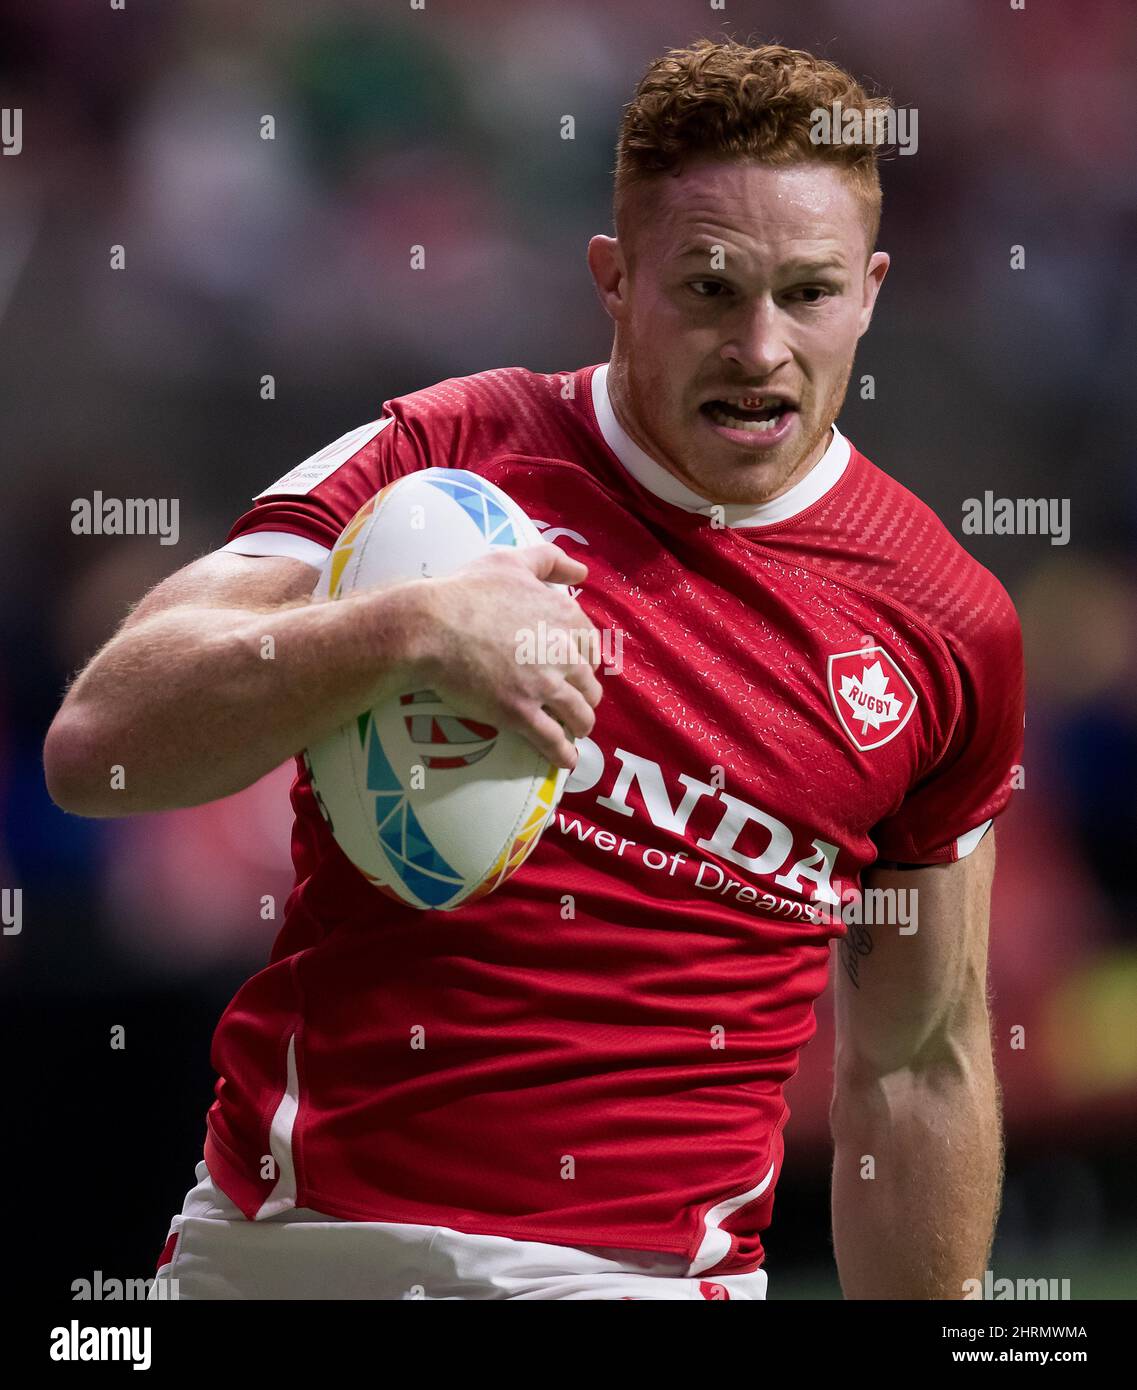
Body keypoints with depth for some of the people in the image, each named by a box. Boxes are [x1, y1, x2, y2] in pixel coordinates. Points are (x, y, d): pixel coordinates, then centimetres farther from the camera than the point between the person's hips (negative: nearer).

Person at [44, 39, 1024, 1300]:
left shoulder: (949, 627, 4)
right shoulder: (438, 461, -2)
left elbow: (916, 1065, 12)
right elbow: (96, 746, -12)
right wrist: (408, 630, -26)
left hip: (652, 1265, 0)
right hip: (286, 1240, 0)